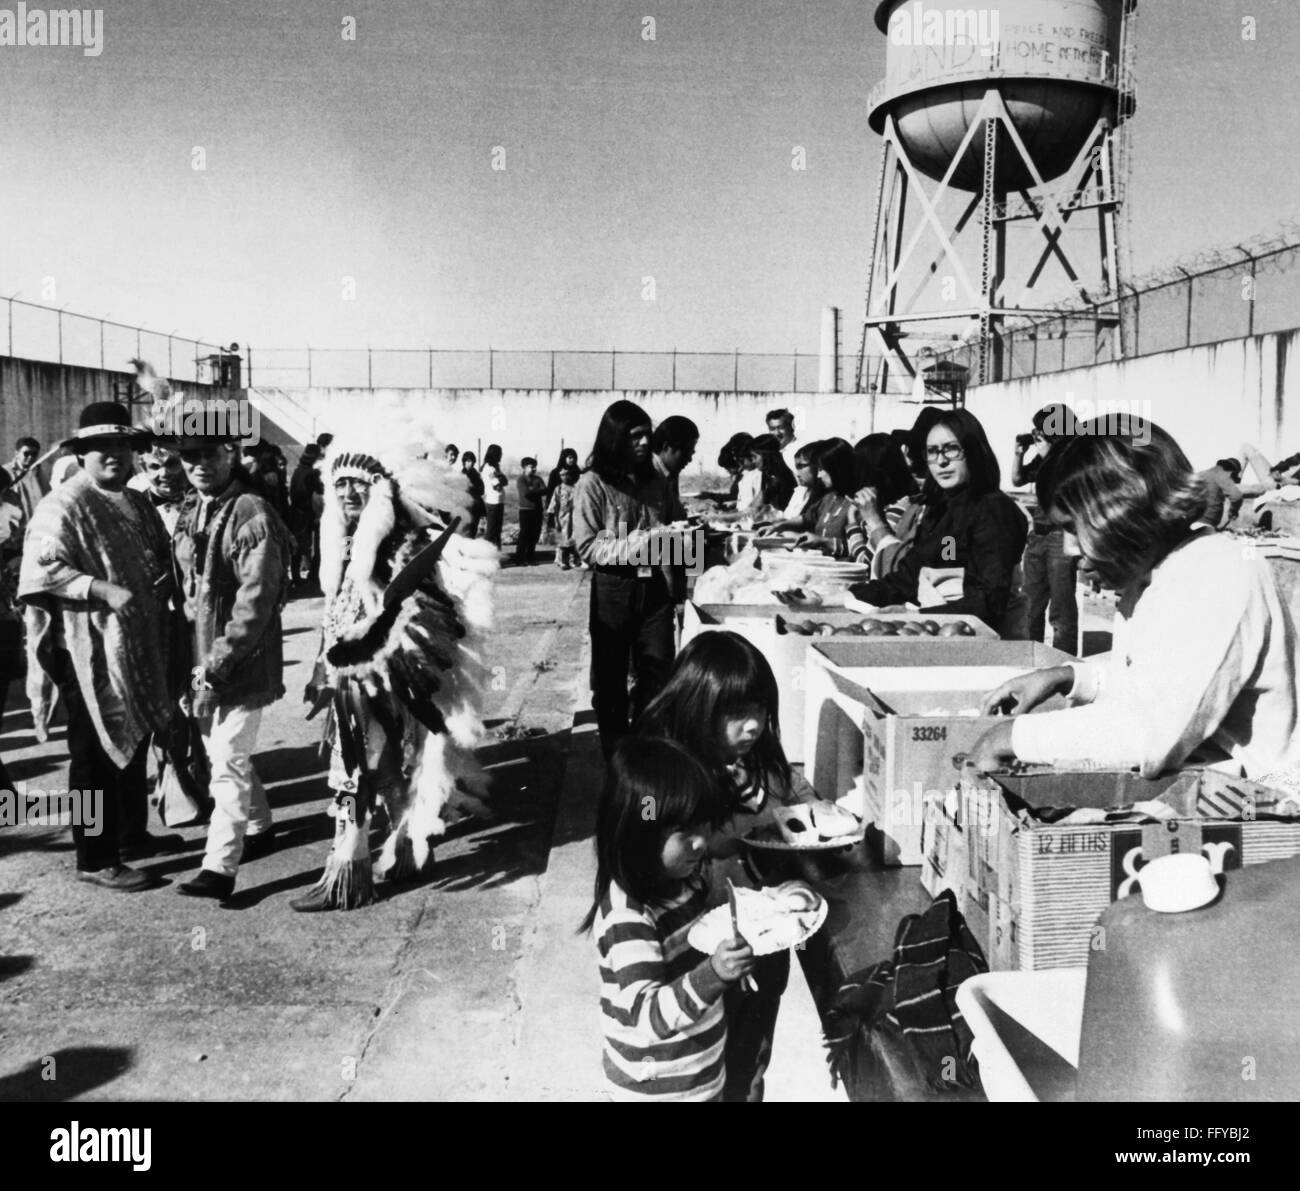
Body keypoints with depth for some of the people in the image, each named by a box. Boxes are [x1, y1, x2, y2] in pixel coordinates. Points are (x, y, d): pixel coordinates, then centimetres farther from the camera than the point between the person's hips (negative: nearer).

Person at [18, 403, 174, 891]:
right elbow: (42, 569, -21)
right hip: (91, 652, -8)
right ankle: (96, 859, 10)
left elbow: (162, 558, 24)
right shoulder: (64, 505, -12)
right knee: (95, 755, 0)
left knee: (133, 743, 20)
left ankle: (132, 833, 35)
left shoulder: (137, 503, 14)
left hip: (138, 646, 8)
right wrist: (105, 590, -29)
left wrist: (164, 584, 3)